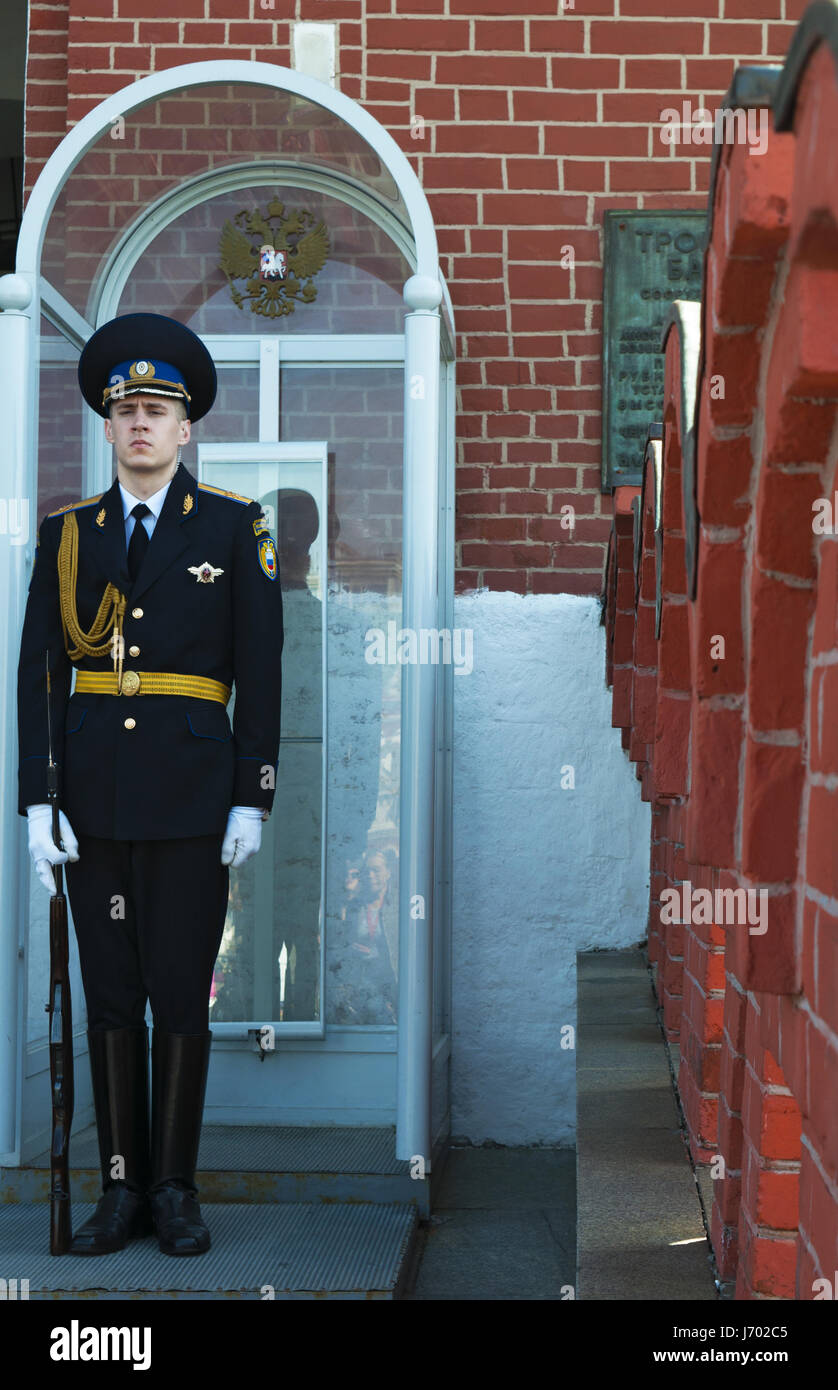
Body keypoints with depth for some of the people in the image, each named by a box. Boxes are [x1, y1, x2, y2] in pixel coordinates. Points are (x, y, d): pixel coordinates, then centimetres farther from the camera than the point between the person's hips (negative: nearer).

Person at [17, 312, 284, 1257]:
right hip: (93, 798, 3)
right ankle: (120, 1189, 16)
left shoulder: (234, 527, 2)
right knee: (109, 995, 7)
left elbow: (261, 672, 0)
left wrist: (253, 799, -6)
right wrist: (36, 803, -2)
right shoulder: (66, 534, 8)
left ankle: (174, 1188, 14)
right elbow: (37, 673, 6)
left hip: (192, 799, -2)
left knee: (182, 996, 2)